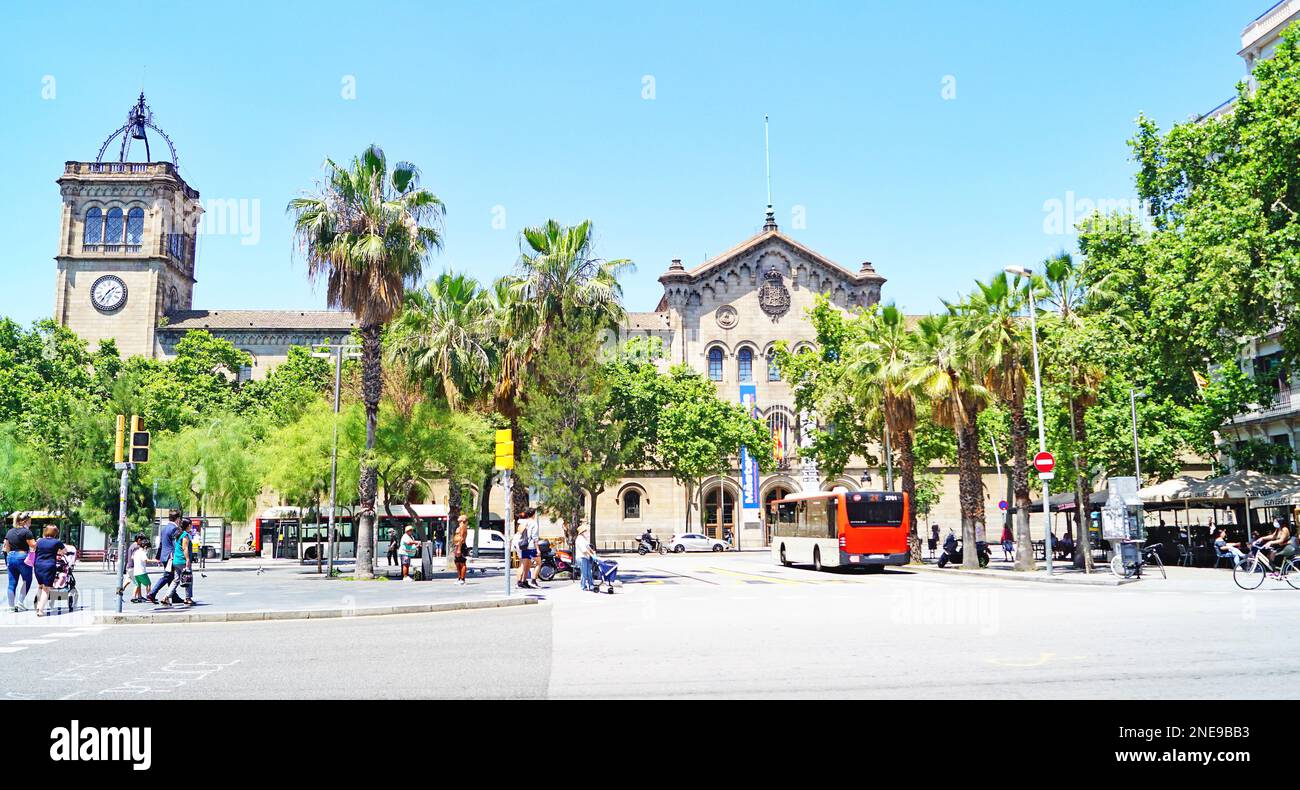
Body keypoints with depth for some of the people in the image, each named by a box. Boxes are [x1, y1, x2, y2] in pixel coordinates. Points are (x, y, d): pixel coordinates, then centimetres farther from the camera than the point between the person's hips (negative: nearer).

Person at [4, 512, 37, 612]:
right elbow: (33, 545, -16)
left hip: (10, 557, 7)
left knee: (12, 582, 9)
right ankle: (20, 601, 1)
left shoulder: (9, 532, 12)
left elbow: (6, 547, 15)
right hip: (22, 558, -7)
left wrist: (7, 559, 22)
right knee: (27, 580, 9)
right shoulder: (26, 532, -10)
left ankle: (12, 605, 11)